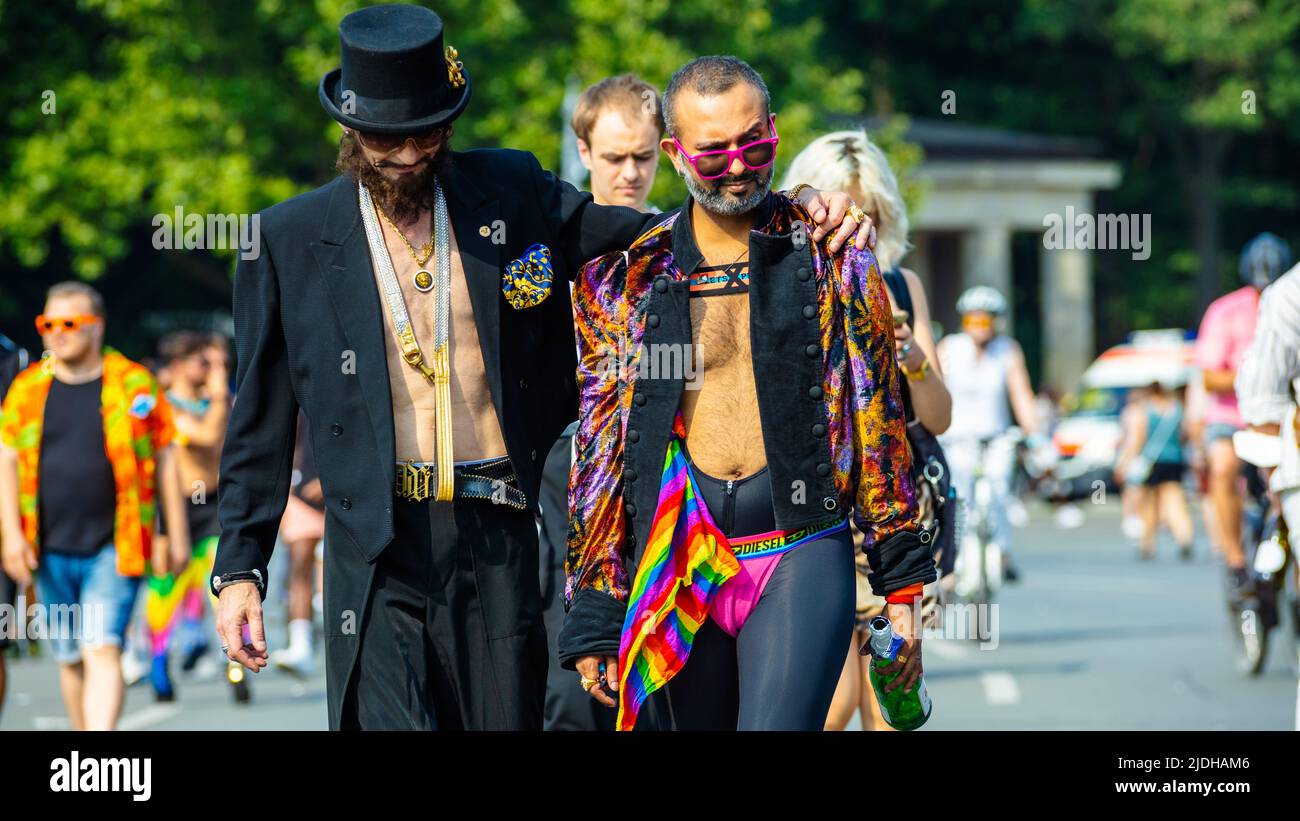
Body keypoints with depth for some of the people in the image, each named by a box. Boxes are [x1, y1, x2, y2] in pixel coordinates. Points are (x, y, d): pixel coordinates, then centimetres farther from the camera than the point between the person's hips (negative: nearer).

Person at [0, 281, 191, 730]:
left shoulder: (134, 385, 0)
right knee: (70, 658, 12)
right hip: (51, 551, 3)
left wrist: (177, 536, 4)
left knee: (102, 651, -15)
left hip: (114, 548, -3)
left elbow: (165, 460, 5)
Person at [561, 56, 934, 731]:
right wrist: (593, 620, 7)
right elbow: (599, 447, 10)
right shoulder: (626, 278, 7)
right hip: (682, 567, 3)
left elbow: (879, 417, 7)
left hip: (801, 554, -3)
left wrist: (901, 587, 4)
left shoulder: (830, 257, 4)